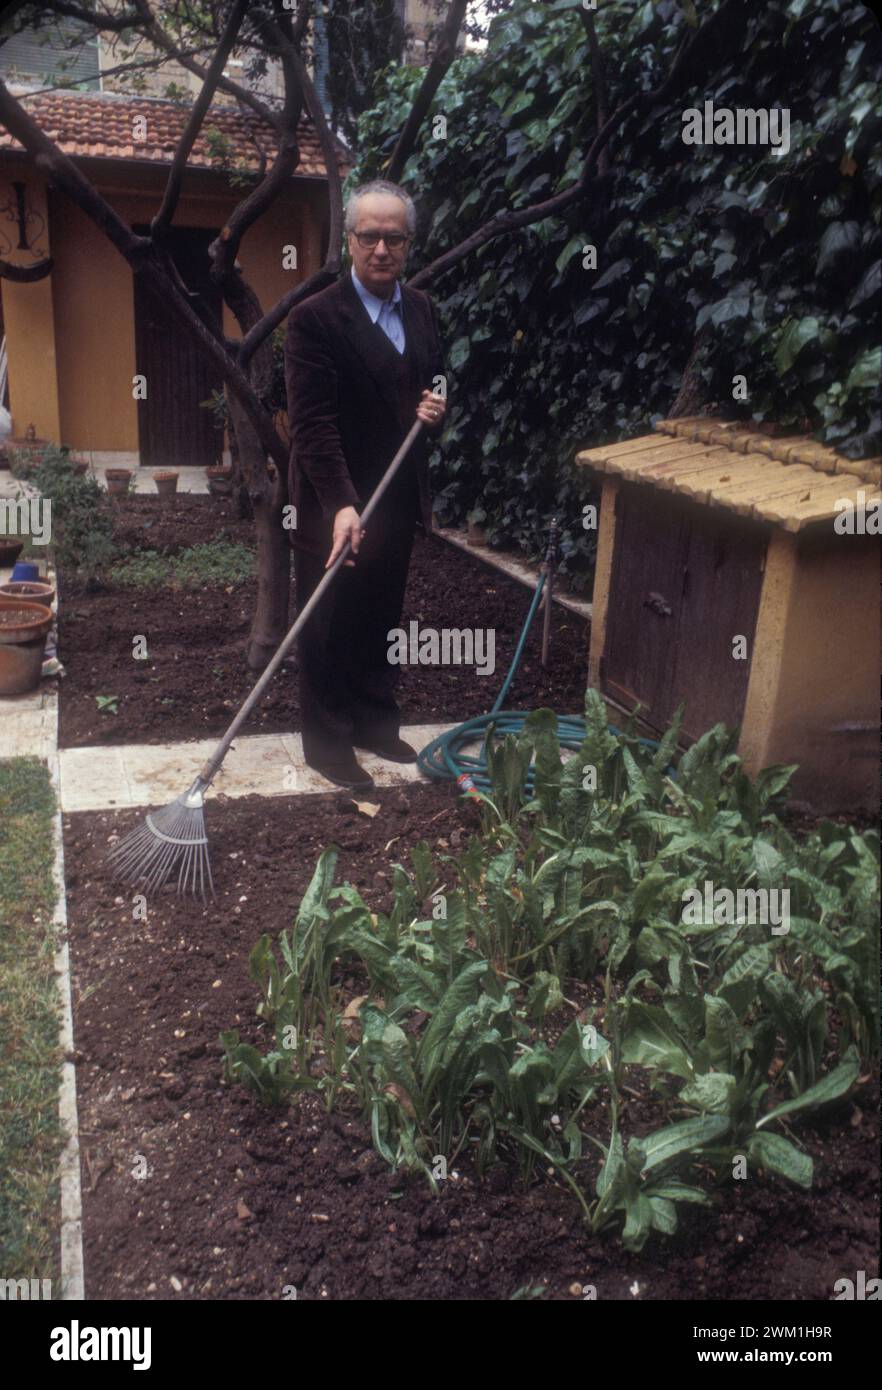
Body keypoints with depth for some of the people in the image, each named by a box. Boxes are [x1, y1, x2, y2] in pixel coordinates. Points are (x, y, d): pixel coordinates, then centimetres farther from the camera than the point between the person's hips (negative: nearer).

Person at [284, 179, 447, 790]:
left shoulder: (422, 310, 8)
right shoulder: (316, 317, -13)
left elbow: (435, 385, 21)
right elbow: (312, 423, -20)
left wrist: (436, 409, -4)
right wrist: (341, 505, -31)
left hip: (398, 500, 6)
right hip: (334, 508, -6)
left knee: (382, 618, 17)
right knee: (330, 626, 5)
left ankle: (375, 722, 33)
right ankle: (327, 742, 18)